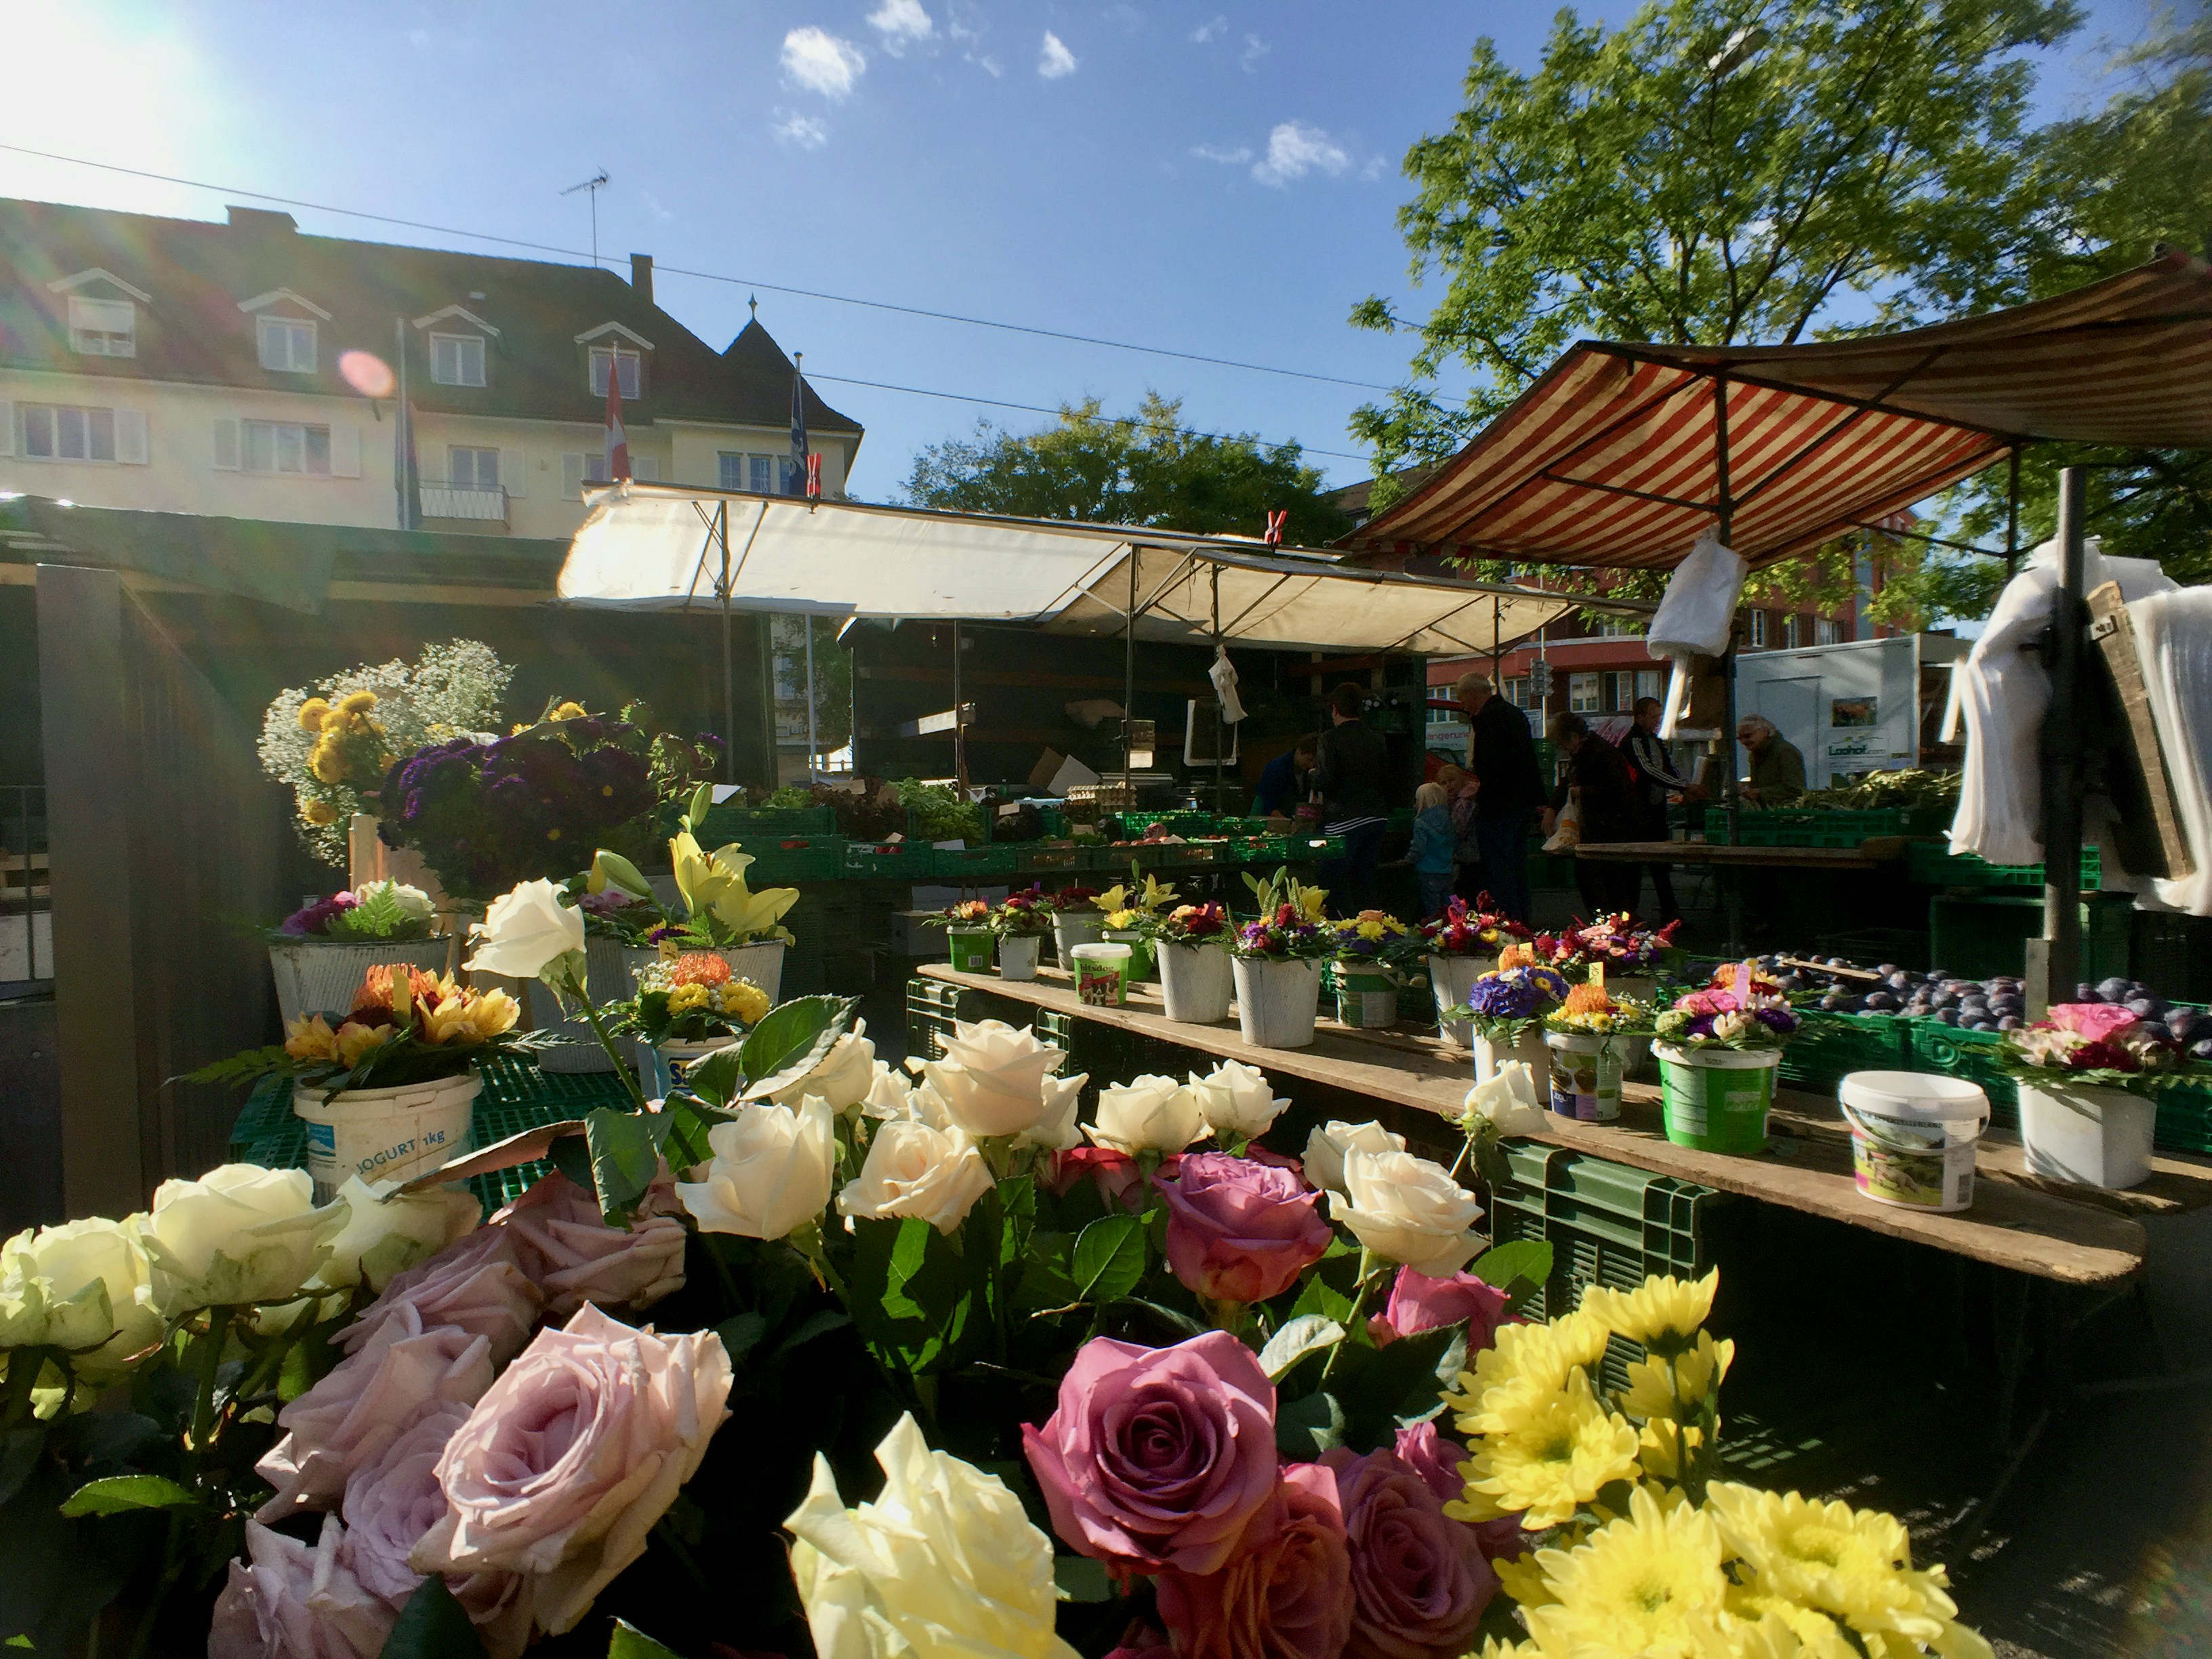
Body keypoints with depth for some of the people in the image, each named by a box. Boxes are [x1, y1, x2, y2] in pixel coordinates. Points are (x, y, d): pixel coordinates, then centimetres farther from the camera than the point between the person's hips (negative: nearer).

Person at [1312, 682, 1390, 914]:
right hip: (1377, 816, 7)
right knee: (1365, 880, 15)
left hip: (1344, 819, -7)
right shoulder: (1376, 738, 8)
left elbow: (1324, 780, -17)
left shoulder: (1330, 739, -10)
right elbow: (1386, 773, 15)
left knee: (1333, 878, 0)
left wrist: (1313, 775, 4)